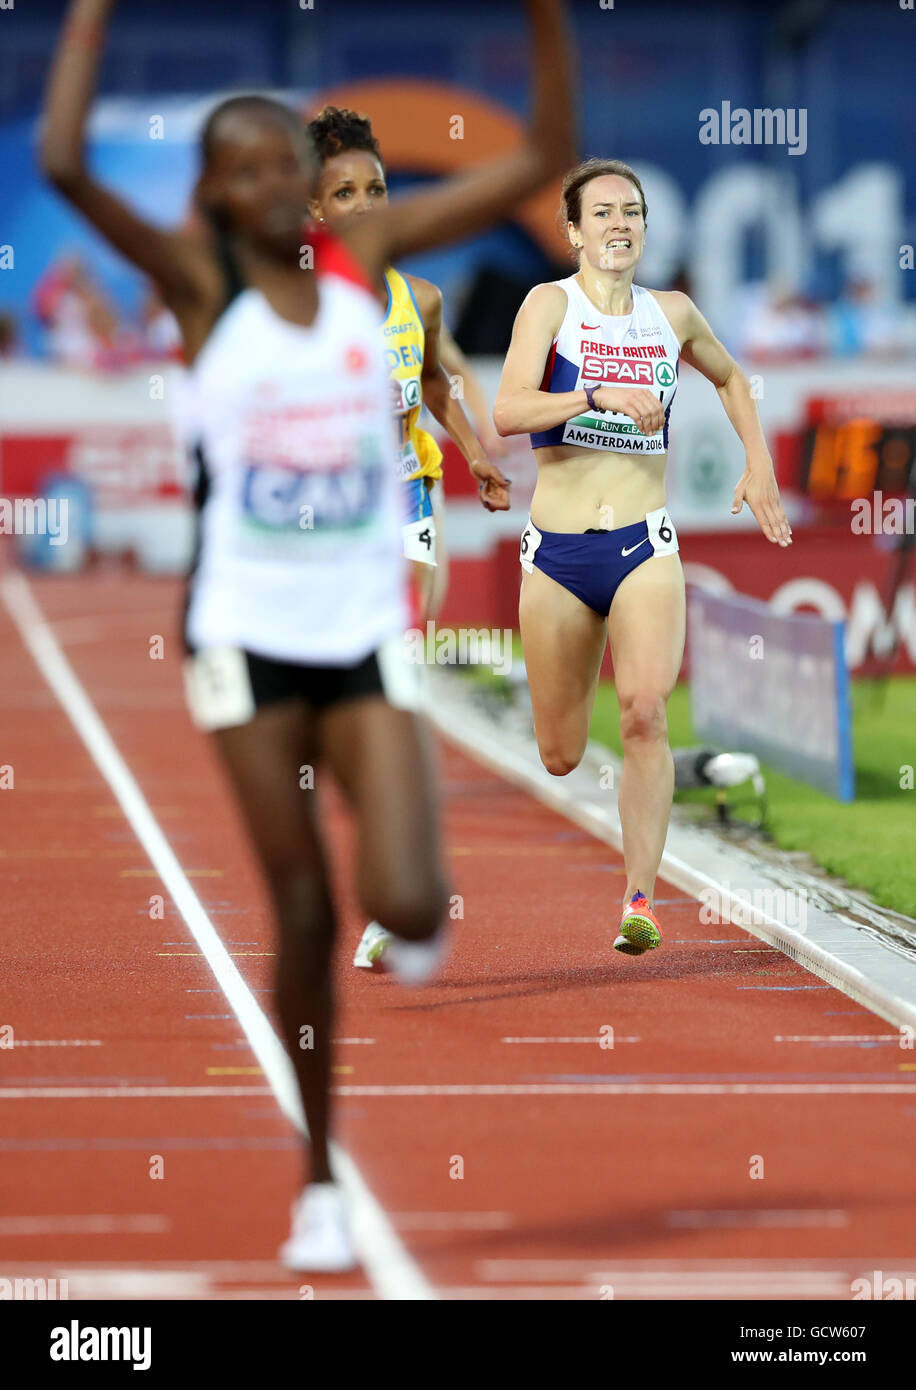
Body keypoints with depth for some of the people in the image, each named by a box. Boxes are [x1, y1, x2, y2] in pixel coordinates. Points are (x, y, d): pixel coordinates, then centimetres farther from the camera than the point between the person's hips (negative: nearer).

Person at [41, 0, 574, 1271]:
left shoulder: (365, 256, 3)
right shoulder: (199, 282, -5)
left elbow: (542, 160, 3)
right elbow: (63, 163, -20)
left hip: (367, 633, 1)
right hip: (250, 632, -1)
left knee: (405, 907, -14)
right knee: (304, 918, 1)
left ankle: (416, 916, 25)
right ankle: (321, 1183, 16)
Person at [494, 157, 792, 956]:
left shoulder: (673, 314, 8)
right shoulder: (551, 304, -2)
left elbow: (730, 379, 30)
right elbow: (508, 412, -17)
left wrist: (760, 466, 20)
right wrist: (601, 395, -28)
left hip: (645, 546, 1)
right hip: (557, 552, -1)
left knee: (646, 710, -23)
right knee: (560, 759, 5)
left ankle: (641, 901, -21)